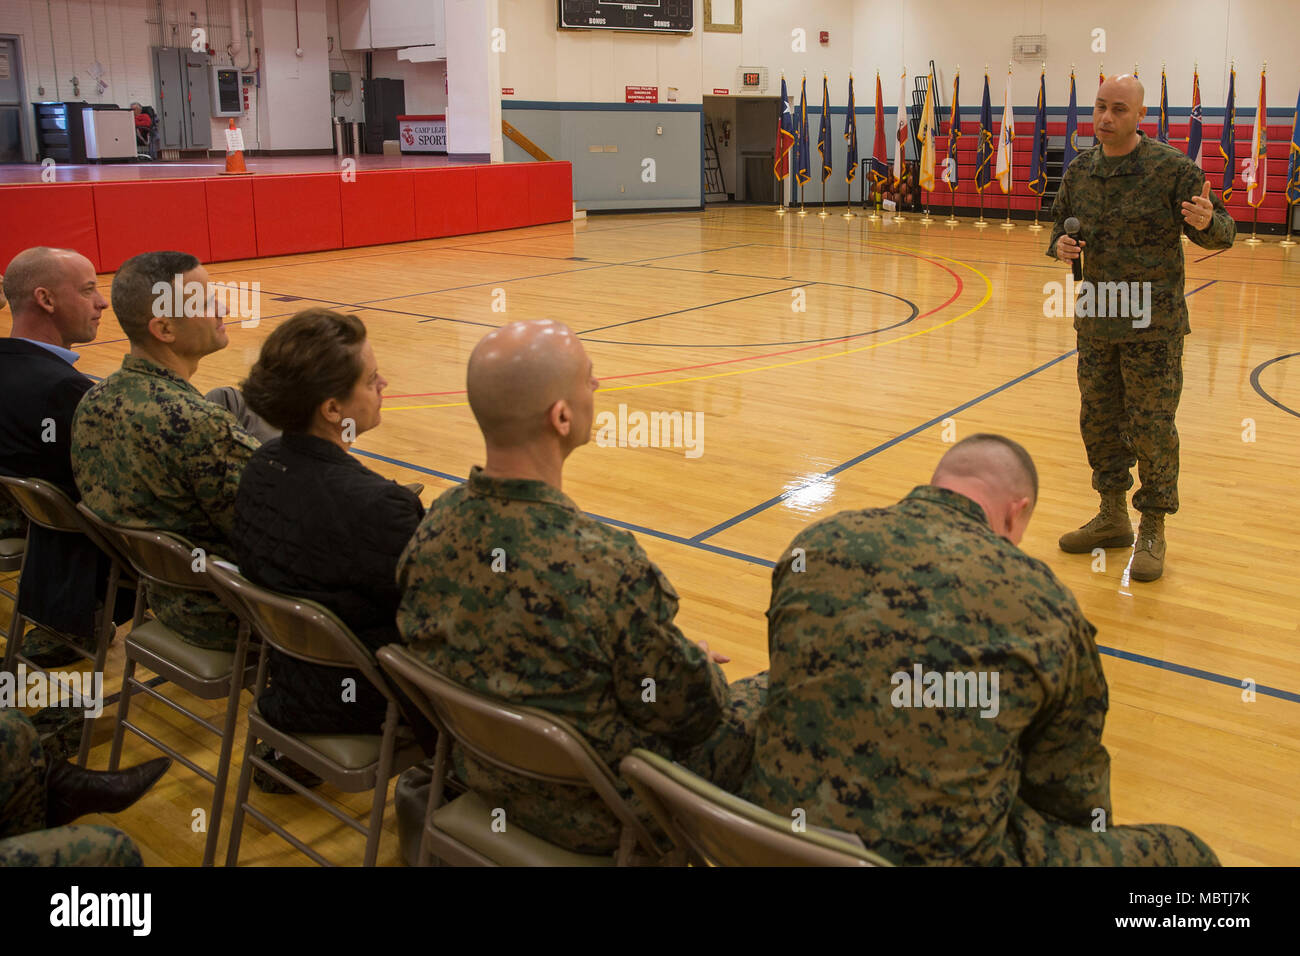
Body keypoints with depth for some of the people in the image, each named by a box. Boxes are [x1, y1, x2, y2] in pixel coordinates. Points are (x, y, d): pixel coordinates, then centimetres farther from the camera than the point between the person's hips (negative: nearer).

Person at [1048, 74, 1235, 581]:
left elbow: (1221, 234, -6)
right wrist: (1060, 243, -3)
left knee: (1151, 428, 0)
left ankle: (1152, 531, 14)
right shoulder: (1080, 169, 5)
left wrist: (1208, 223, -30)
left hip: (1153, 325, -5)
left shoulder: (1171, 167, -9)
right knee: (1099, 421, 13)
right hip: (1096, 321, 5)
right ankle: (1112, 518, 29)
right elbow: (1061, 221, 20)